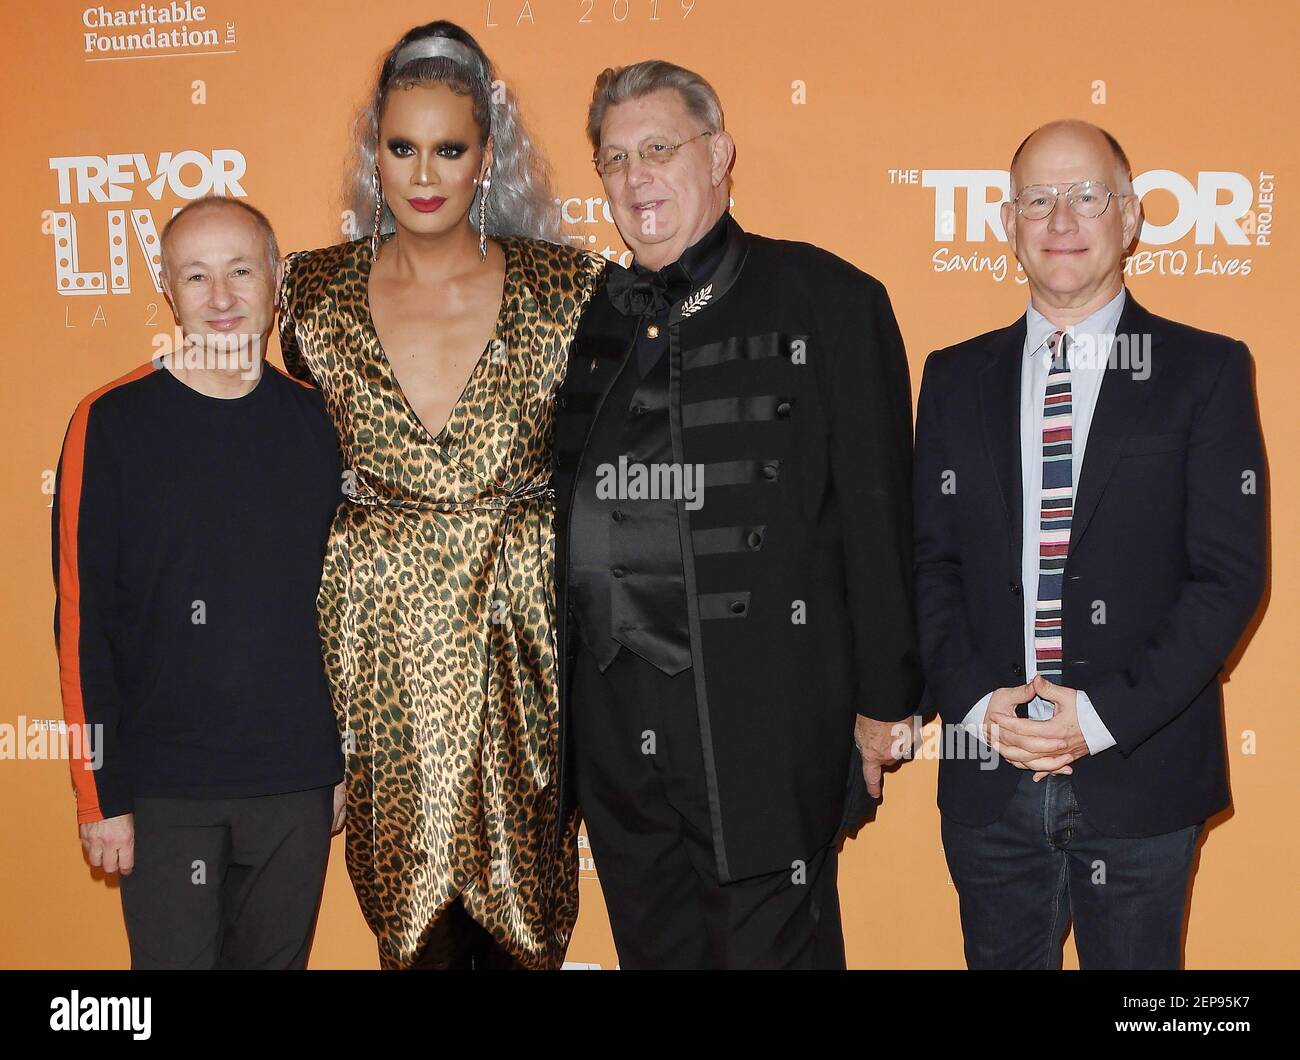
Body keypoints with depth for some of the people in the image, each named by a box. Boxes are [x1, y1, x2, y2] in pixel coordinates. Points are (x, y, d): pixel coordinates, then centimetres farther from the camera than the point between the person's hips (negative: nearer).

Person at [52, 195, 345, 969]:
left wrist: (349, 759, 10)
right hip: (164, 789, -2)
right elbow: (82, 616, -5)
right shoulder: (113, 423, -5)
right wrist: (99, 791, -7)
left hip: (298, 785, 3)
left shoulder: (317, 421, 4)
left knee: (280, 956, 13)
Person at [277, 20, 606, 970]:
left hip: (522, 638, -1)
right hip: (380, 641, 1)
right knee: (408, 910, 10)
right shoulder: (320, 293, 1)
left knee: (524, 890, 10)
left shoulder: (565, 288, -3)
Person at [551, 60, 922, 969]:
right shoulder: (593, 322, 13)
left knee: (769, 948, 3)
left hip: (765, 720, -5)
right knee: (653, 950, 16)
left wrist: (884, 697, -7)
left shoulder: (826, 299, -2)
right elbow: (566, 516, 15)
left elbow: (877, 511, -5)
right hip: (614, 725, 6)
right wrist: (556, 704, 12)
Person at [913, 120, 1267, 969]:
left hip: (1142, 777, -2)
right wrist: (975, 702, -8)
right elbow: (931, 561, 6)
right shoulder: (957, 379, 8)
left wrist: (1108, 713, -14)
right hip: (989, 777, 3)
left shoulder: (1205, 371, -1)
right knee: (1002, 959, 15)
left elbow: (1230, 572, -7)